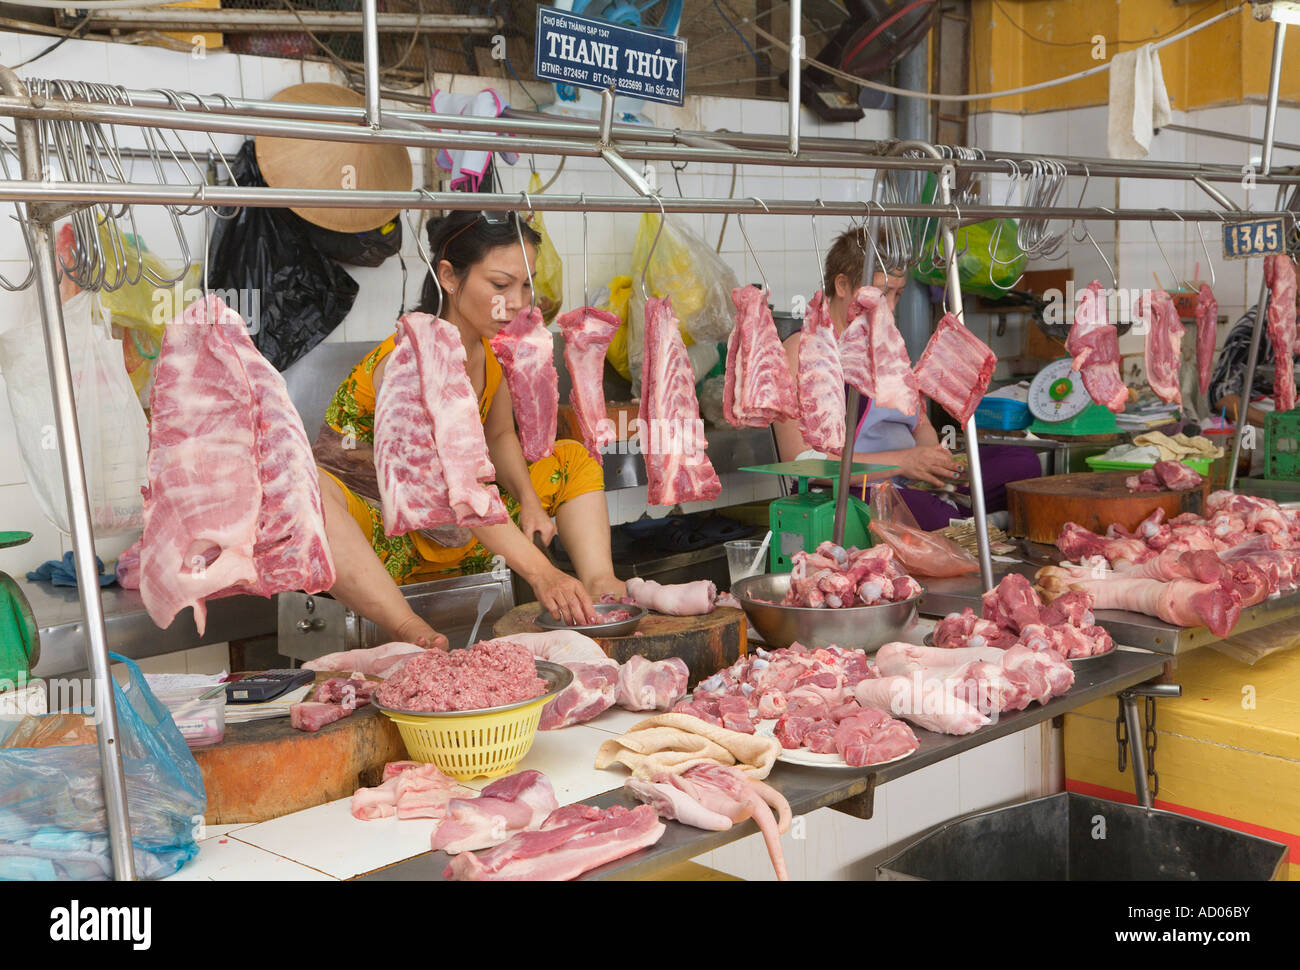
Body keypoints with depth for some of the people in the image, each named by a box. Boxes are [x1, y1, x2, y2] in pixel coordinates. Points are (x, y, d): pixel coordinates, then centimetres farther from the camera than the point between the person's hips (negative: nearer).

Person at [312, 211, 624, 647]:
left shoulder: (491, 343, -2)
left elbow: (498, 435, 12)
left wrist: (528, 500, -10)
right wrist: (539, 572, -46)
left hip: (437, 538, 8)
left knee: (573, 458, 6)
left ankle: (600, 582, -19)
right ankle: (410, 632, -44)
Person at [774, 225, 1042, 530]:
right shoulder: (802, 351, -6)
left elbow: (920, 423, 27)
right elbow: (800, 461, -16)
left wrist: (934, 457, 1)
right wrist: (902, 461, -18)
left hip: (916, 482, 8)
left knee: (1023, 462, -7)